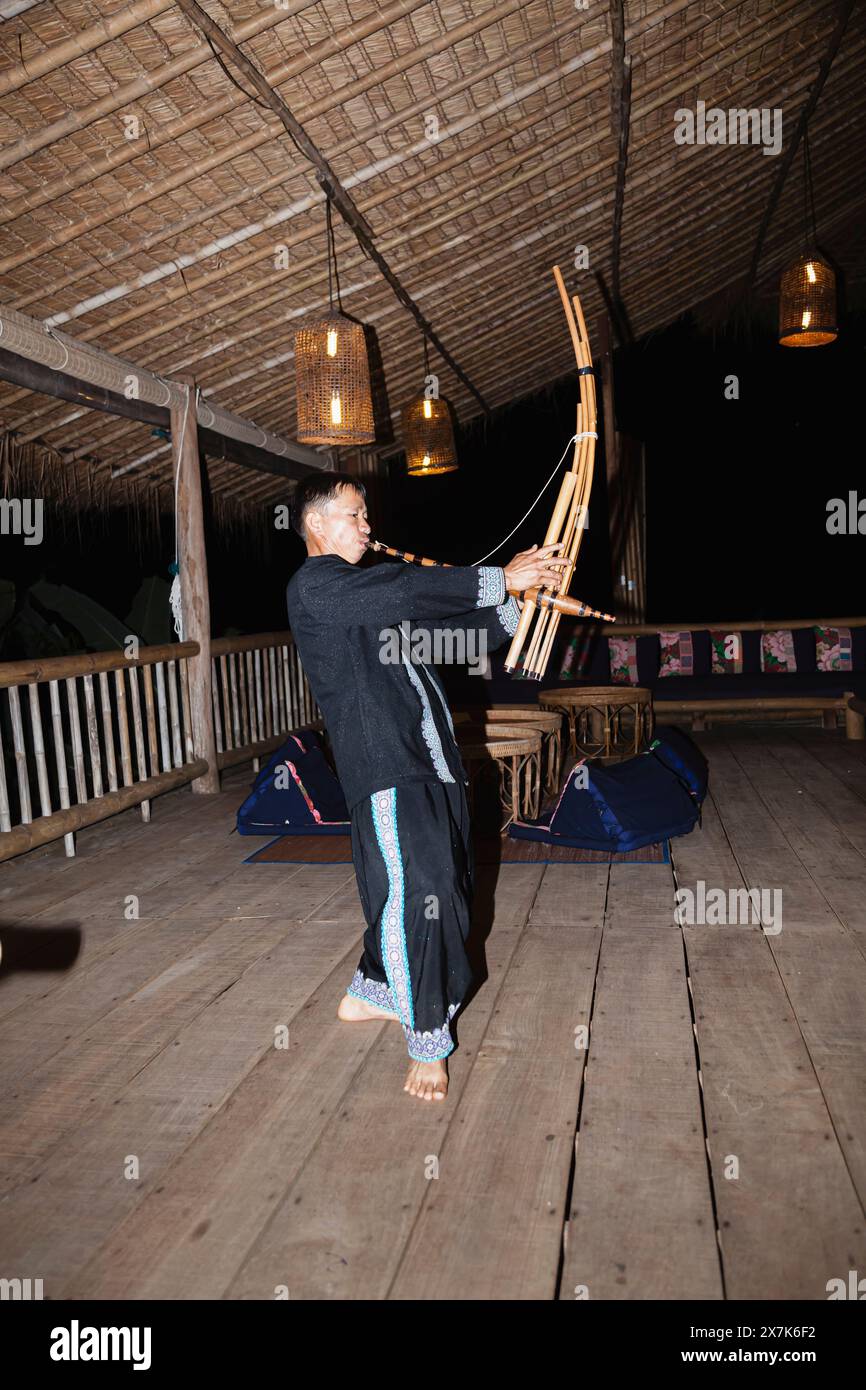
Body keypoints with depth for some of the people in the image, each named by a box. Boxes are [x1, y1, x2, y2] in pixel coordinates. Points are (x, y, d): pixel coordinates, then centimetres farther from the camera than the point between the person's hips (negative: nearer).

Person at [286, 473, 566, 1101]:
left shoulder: (370, 595, 22)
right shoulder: (315, 586, -8)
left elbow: (440, 623, 19)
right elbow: (407, 588, -22)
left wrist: (513, 608, 5)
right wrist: (500, 579, -19)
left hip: (431, 763, 10)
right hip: (385, 769, -10)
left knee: (442, 883, 16)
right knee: (413, 889, -12)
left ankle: (369, 992, 35)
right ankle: (427, 1037, 4)